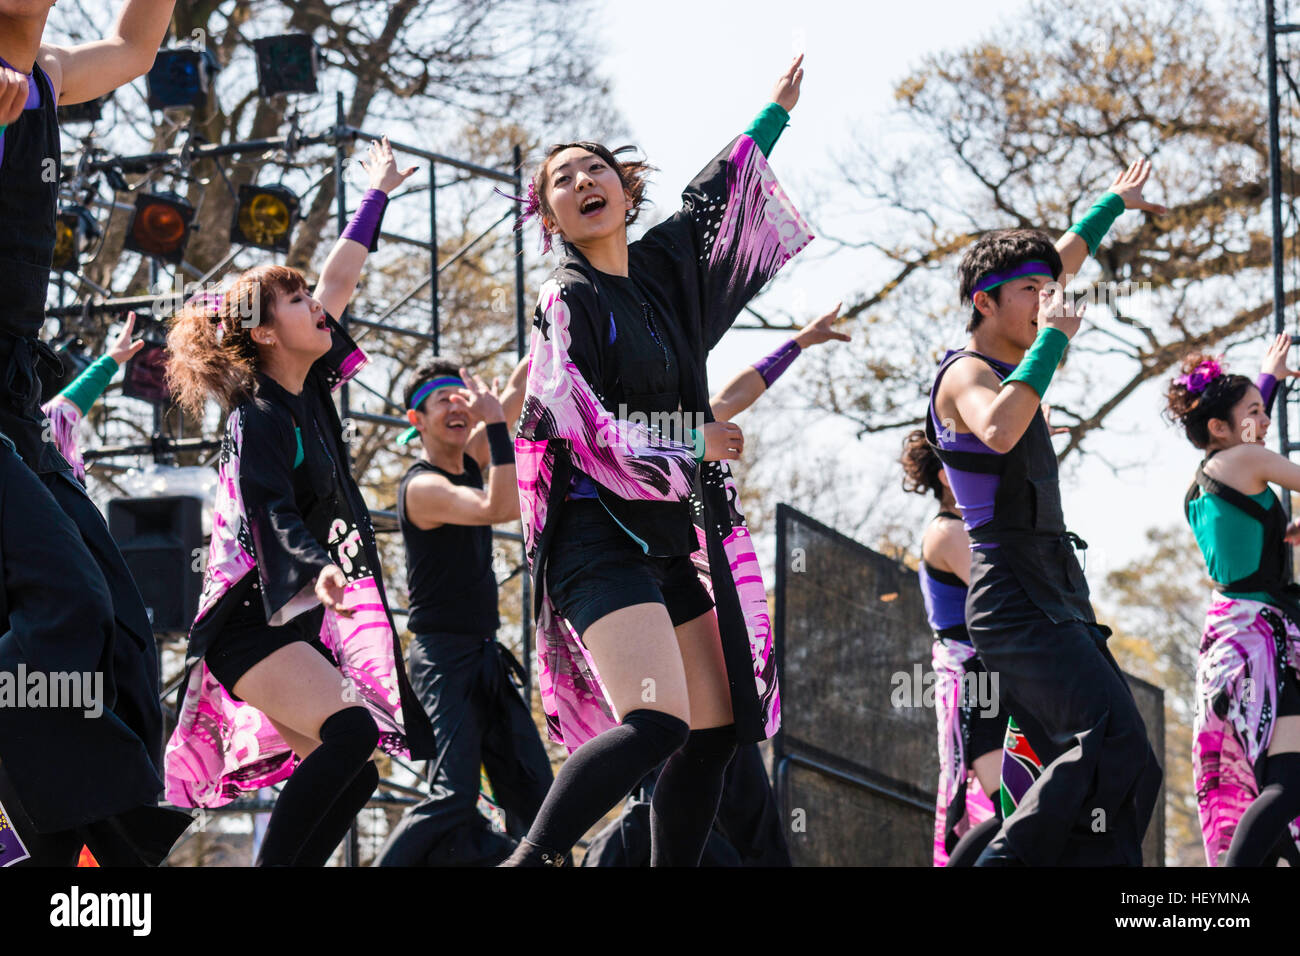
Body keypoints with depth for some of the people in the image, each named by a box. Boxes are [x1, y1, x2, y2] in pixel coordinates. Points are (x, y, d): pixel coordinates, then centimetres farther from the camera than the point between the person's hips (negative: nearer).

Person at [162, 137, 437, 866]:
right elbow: (271, 510, -28)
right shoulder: (260, 417, -12)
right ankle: (274, 868, -29)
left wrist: (378, 196, 32)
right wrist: (318, 568, -47)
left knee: (352, 767, 0)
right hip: (250, 621, -9)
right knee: (352, 730, -27)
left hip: (297, 619, 9)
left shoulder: (306, 390, 12)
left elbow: (339, 281, 22)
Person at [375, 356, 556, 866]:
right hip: (444, 656, -9)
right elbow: (501, 509, -29)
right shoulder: (423, 486, -13)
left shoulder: (468, 460, 12)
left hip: (486, 654, 9)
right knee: (453, 799, -19)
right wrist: (495, 425, -29)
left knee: (533, 795, 3)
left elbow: (515, 395, 14)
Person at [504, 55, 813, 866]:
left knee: (717, 731, 4)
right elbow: (586, 428, -16)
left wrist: (776, 112, 42)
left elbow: (715, 197, 30)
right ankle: (527, 861, -21)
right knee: (657, 723, -24)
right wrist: (695, 444, -7)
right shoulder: (569, 301, -7)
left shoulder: (662, 268, 12)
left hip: (671, 536, 8)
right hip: (601, 537, -8)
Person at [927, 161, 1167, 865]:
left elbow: (1058, 264, 38)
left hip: (1060, 602, 10)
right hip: (1017, 601, -10)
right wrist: (1054, 340, -21)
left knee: (1124, 776, -3)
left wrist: (1114, 204, 50)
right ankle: (1006, 862, -24)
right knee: (1114, 745, -26)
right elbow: (999, 431, -32)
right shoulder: (965, 373, -7)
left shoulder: (1008, 358, 20)